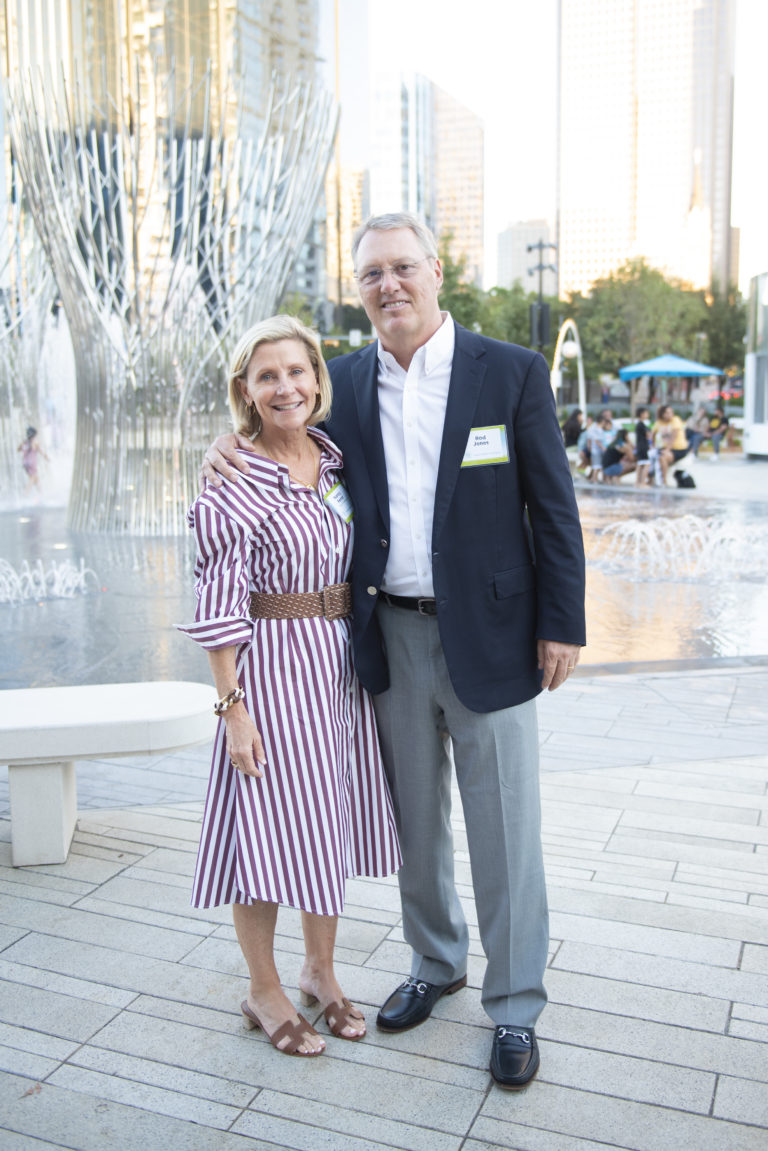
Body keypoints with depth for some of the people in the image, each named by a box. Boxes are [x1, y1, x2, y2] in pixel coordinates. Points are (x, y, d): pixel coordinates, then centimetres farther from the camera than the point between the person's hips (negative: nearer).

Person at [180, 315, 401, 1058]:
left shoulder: (336, 461, 7)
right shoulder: (232, 480, -12)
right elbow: (218, 603, -14)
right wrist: (232, 705, -16)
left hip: (341, 662, 6)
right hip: (270, 667, -6)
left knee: (329, 818, 16)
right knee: (270, 825, 4)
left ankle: (321, 972, 35)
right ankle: (264, 992, 26)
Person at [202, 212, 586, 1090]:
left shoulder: (512, 372, -5)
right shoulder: (344, 382, 4)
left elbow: (553, 506, -4)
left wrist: (563, 623, -7)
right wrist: (232, 447, -4)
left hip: (487, 633, -3)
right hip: (391, 635, 4)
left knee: (504, 829, 6)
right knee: (415, 819, 18)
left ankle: (514, 1004, 25)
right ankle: (435, 963, 40)